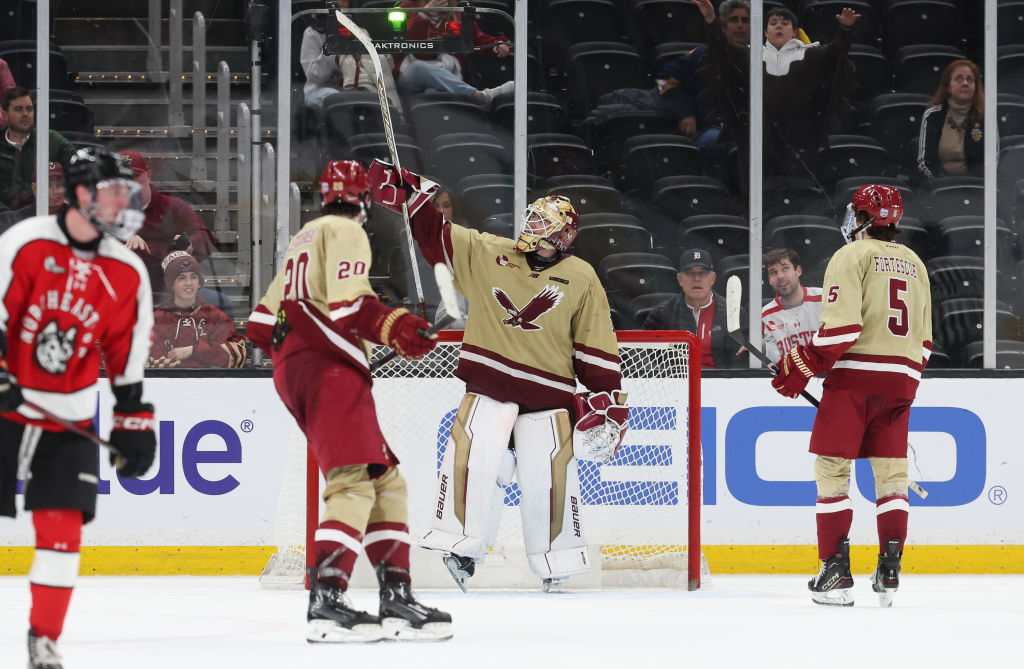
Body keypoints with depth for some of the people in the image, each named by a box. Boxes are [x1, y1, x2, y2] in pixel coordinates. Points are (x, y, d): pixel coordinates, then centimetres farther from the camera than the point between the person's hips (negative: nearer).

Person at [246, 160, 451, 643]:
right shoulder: (346, 231, 1)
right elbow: (348, 301, -16)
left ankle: (397, 600, 4)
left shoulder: (303, 239, 28)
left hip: (292, 368, 10)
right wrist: (393, 327, -24)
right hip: (330, 366, -10)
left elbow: (263, 324, 28)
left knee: (385, 479, 10)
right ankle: (326, 600, -32)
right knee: (356, 482, -19)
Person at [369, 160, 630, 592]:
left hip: (550, 390, -1)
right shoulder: (484, 253, 6)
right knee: (476, 455, -15)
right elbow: (434, 233, 7)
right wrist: (408, 193, -4)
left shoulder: (580, 279, 3)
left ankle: (557, 560, 13)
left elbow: (598, 347, 4)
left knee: (547, 474, -2)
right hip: (490, 382, 1)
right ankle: (461, 544, -7)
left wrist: (606, 401, 0)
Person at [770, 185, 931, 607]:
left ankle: (836, 572, -7)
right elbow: (923, 339, 20)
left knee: (832, 469, -2)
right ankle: (889, 573, 2)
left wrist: (802, 367, -8)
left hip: (854, 375, -6)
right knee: (891, 473, 9)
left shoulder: (852, 256, -4)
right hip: (901, 380, 6)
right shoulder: (914, 265, 18)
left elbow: (841, 326, -14)